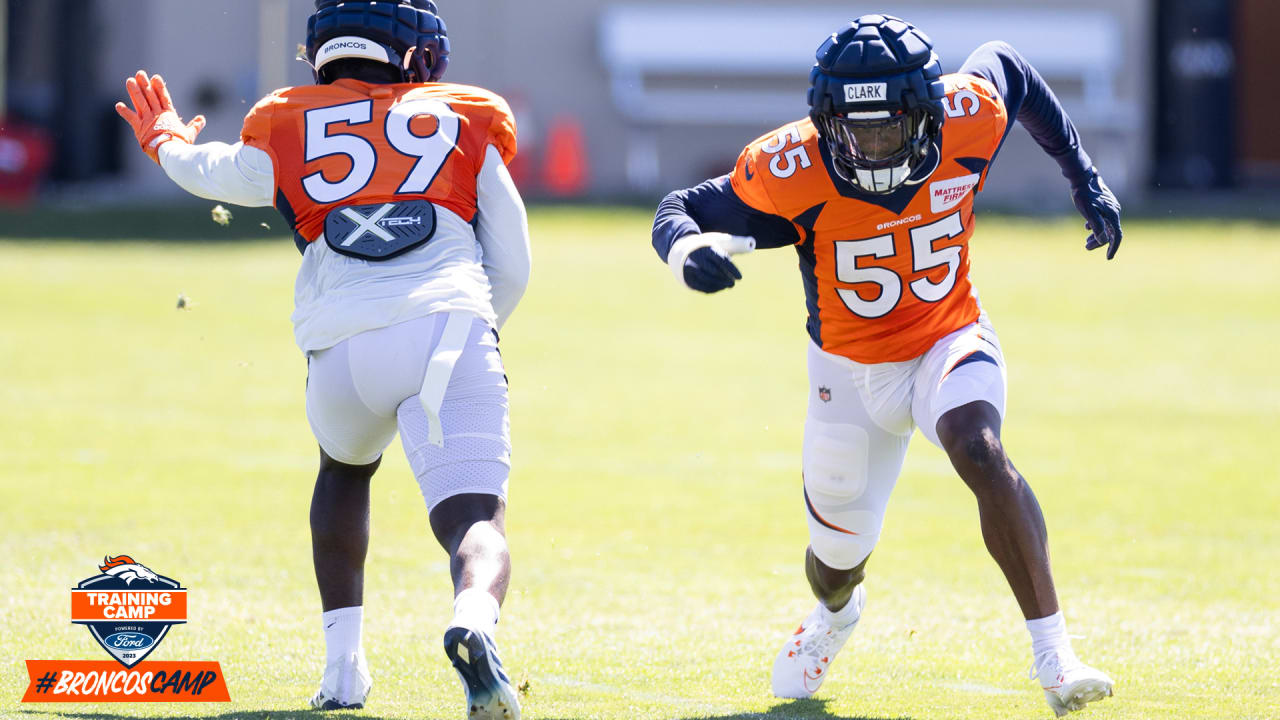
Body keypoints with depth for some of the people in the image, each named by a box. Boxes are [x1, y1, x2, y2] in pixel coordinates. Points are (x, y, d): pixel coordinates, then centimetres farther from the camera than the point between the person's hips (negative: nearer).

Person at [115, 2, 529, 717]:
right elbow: (512, 267, 21)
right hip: (450, 325, -2)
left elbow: (214, 173, 43)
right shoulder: (466, 122, 19)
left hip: (342, 348, 2)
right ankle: (474, 623, -44)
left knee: (345, 469, 33)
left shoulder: (287, 129, 21)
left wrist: (166, 142, 65)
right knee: (475, 519, -9)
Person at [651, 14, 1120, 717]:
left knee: (977, 450, -33)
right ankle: (836, 611, 56)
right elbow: (681, 210, -17)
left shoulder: (966, 120, -23)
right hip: (850, 370, 1)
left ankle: (1053, 651, -31)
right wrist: (688, 252, -42)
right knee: (839, 553, 15)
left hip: (949, 342, -1)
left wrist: (1085, 178, 5)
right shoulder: (795, 170, -27)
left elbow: (1005, 66, 1)